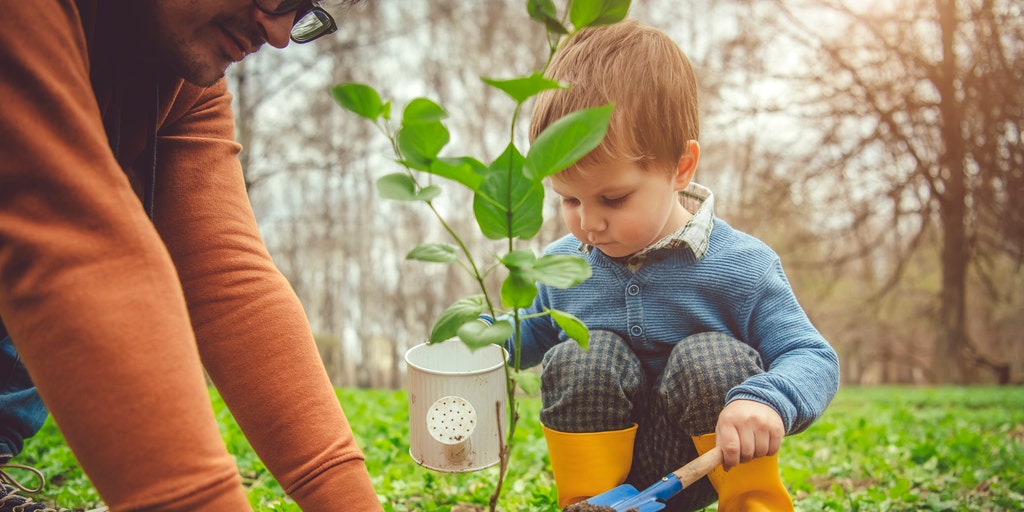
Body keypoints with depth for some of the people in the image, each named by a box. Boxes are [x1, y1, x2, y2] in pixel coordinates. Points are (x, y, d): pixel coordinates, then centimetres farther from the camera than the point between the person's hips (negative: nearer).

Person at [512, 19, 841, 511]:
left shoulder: (740, 267, -13)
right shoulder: (563, 266, -1)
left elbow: (813, 358, -13)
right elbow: (530, 334, 18)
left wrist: (768, 399, -36)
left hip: (707, 464, -2)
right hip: (602, 452, 2)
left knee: (709, 357, -31)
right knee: (577, 358, -26)